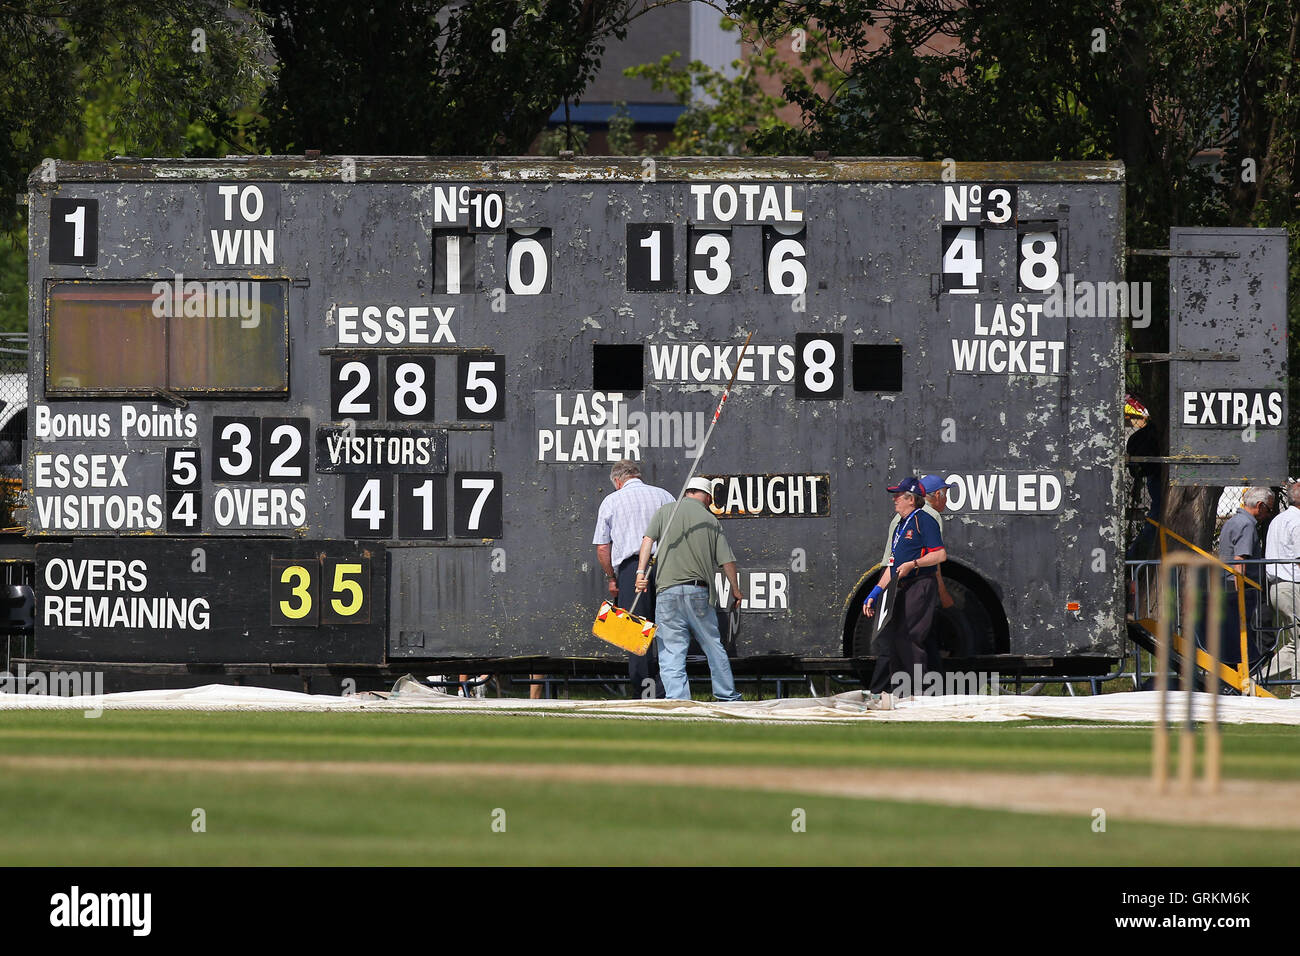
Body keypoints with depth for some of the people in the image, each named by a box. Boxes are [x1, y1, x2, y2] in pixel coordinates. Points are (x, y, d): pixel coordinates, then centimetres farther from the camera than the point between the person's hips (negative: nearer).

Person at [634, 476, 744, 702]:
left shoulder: (665, 512, 7)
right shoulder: (711, 521, 9)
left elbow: (648, 540, -6)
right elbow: (727, 561, 10)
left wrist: (641, 571, -9)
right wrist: (736, 590, 23)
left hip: (668, 590, -1)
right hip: (700, 591, 1)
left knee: (671, 652, -1)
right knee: (713, 646, 15)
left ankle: (677, 698, -11)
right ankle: (728, 696, 25)